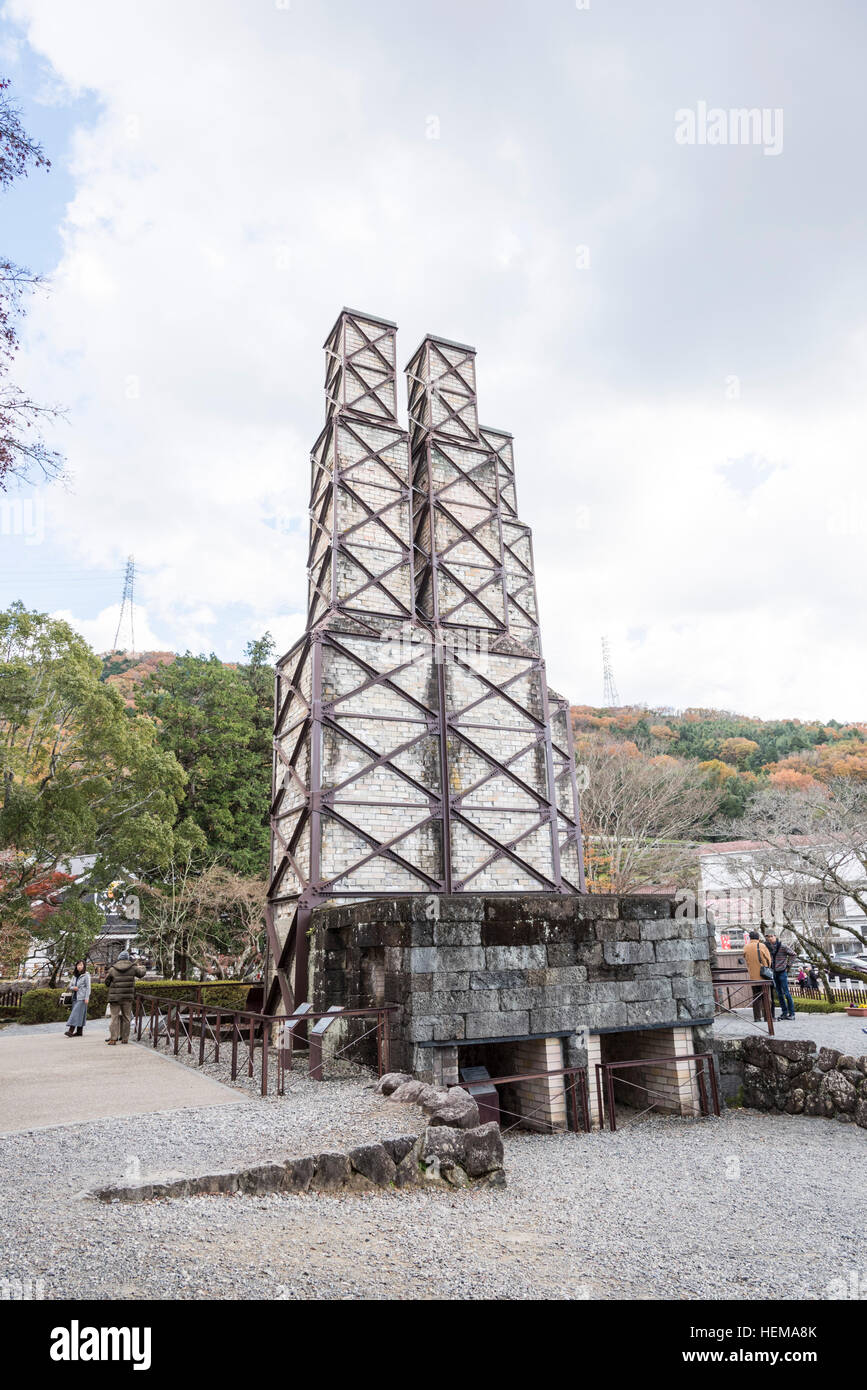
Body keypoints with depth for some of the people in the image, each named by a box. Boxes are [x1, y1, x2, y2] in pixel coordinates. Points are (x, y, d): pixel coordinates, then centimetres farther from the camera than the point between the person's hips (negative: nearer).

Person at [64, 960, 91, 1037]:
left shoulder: (86, 975, -4)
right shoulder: (75, 975, 16)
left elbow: (88, 987, -8)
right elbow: (70, 985, 18)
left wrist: (87, 998, -15)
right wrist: (73, 988, -6)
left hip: (82, 998, -6)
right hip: (75, 997, 6)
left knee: (76, 1013, -13)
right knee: (79, 1014, 6)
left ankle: (71, 1031, -18)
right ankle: (79, 1031, 8)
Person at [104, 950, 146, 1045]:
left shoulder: (113, 969, -5)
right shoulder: (132, 967, -2)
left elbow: (107, 982, 4)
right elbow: (141, 973, 17)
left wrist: (106, 974, 24)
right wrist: (142, 967, 39)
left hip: (115, 997, -1)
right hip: (128, 997, 1)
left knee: (114, 1017, 3)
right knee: (126, 1017, 11)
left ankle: (113, 1039, -3)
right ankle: (125, 1038, 15)